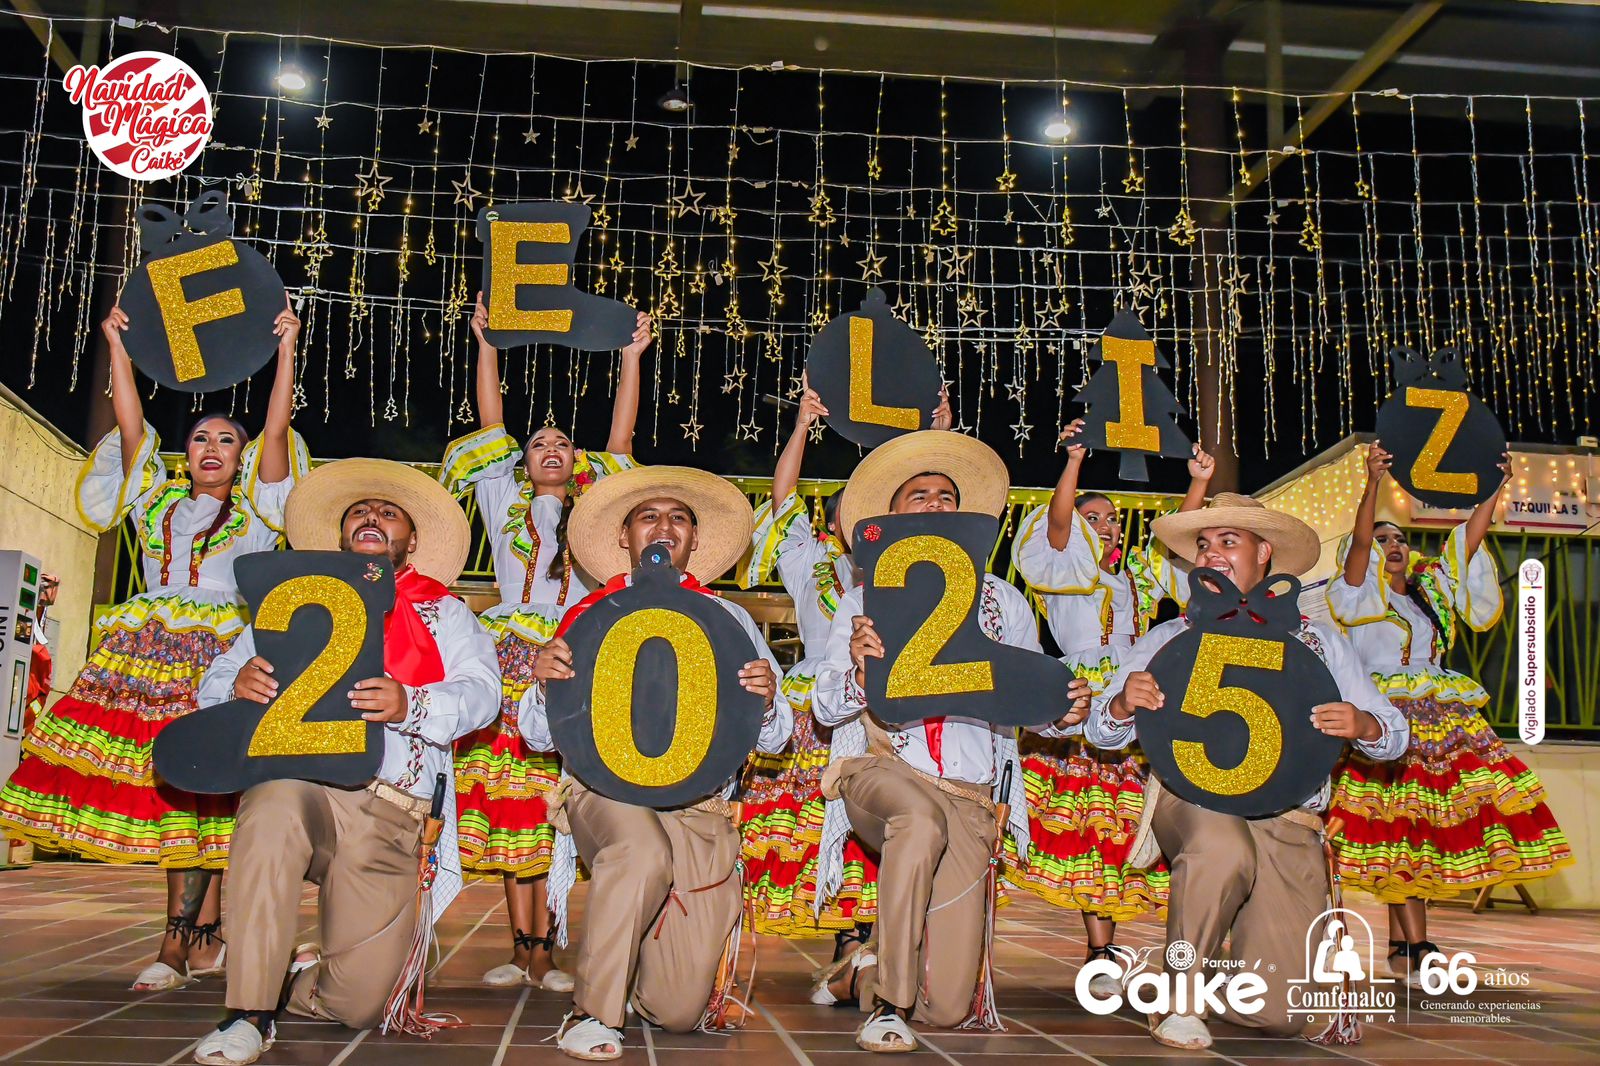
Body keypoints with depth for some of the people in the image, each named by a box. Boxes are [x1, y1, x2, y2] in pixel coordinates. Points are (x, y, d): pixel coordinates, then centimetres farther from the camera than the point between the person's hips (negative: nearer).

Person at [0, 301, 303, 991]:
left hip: (226, 655, -3)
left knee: (209, 789, -10)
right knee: (164, 783, -4)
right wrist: (117, 346, 12)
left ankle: (183, 941, -9)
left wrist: (287, 350, -1)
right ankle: (199, 942, 2)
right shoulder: (156, 502, 22)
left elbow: (277, 429, 4)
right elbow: (131, 425, 15)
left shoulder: (257, 511, 14)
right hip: (152, 654, 3)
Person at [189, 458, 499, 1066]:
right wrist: (239, 684, -11)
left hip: (387, 813, 0)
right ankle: (250, 1013, -23)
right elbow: (212, 687, 14)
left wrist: (412, 706, -20)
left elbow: (481, 690, 1)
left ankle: (289, 978, 27)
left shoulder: (442, 611, 20)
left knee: (359, 1002, -8)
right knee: (275, 811, -38)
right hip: (293, 776, 0)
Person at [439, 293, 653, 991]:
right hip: (510, 658, 1)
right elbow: (491, 426, 17)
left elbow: (621, 435, 15)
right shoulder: (507, 502, 19)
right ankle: (521, 947, 1)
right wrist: (486, 346, 16)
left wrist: (631, 357, 14)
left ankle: (543, 950, -3)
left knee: (555, 802, -5)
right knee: (508, 801, -4)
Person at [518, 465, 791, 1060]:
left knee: (679, 1010, -5)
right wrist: (543, 682, -12)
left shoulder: (728, 620, 13)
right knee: (643, 850, -38)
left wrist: (766, 702, -11)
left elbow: (772, 741, 12)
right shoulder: (589, 615, 11)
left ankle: (631, 959, 30)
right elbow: (541, 736, 9)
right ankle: (590, 1012, -17)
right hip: (604, 789, -1)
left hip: (700, 805, 2)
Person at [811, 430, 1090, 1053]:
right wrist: (858, 673, -19)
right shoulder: (864, 600, 12)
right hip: (880, 771, -2)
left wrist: (1064, 710, -8)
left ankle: (868, 967, 30)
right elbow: (826, 707, 2)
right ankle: (887, 1001, -21)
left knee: (949, 1005, -5)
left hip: (968, 796, 2)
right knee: (922, 817, -40)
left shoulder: (1002, 602, 17)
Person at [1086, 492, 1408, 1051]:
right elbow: (1102, 732, 8)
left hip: (1286, 821, 1)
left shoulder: (1319, 642, 15)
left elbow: (1393, 735, 13)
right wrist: (1124, 704, -16)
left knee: (1278, 1014, -11)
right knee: (1222, 844, -39)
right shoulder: (1169, 638, 12)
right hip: (1189, 796, -1)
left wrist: (1362, 726, -11)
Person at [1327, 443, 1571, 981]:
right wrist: (1374, 483, -23)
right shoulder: (1361, 593, 5)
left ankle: (1399, 947, 7)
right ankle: (1418, 947, -12)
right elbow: (1358, 540, -11)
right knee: (1400, 824, -13)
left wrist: (1495, 487, 8)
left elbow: (1470, 540, 17)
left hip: (1441, 719, 6)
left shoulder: (1432, 590, 21)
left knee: (1416, 827, 2)